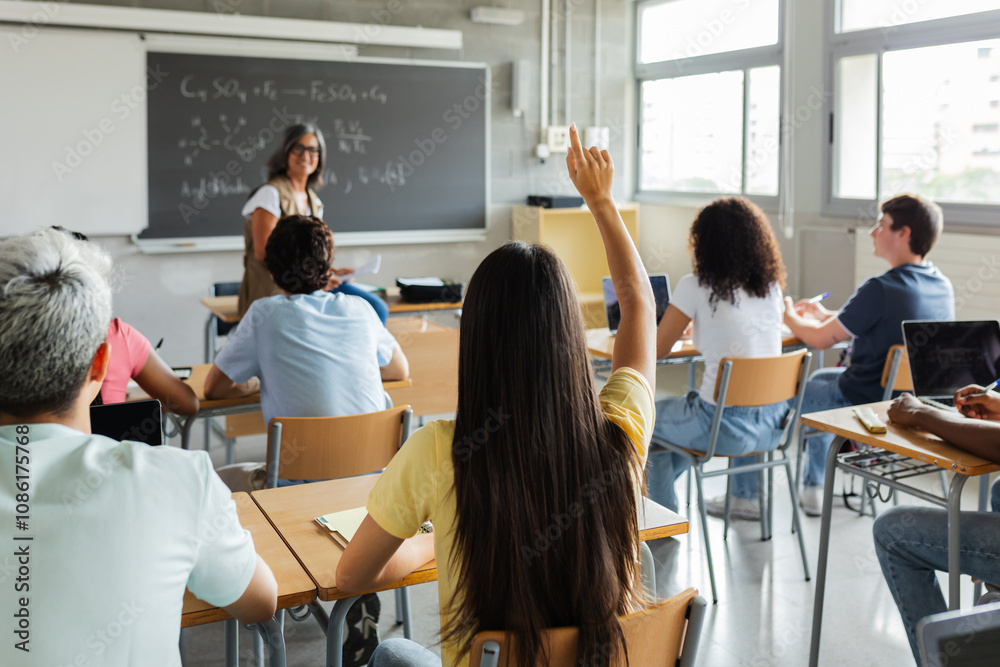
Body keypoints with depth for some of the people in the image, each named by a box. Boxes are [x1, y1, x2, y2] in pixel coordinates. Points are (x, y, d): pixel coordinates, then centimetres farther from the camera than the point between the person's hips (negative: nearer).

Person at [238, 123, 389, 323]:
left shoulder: (314, 202, 17)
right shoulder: (270, 194, -6)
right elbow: (263, 252, -13)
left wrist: (328, 272, 0)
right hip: (271, 289, -7)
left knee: (377, 308, -10)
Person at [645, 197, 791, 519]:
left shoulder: (696, 288, -11)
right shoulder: (771, 287, 5)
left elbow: (657, 350, -2)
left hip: (729, 428, -6)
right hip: (773, 423, 6)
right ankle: (746, 498, 46)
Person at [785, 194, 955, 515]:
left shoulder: (881, 289, -27)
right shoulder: (943, 286, -1)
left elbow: (820, 339, -17)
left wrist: (789, 317, 4)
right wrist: (825, 314, 17)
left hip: (870, 403, -8)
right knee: (821, 377, 29)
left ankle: (813, 491, 33)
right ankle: (813, 484, 38)